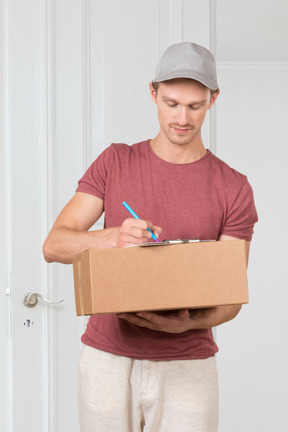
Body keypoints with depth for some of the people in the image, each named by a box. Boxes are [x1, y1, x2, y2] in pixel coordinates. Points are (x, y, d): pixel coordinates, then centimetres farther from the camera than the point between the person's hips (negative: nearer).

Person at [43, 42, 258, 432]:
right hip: (107, 356, 1)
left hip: (187, 365, -1)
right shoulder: (115, 162, 3)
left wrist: (189, 322, -24)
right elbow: (54, 245, -4)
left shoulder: (233, 188, -1)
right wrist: (114, 237, -24)